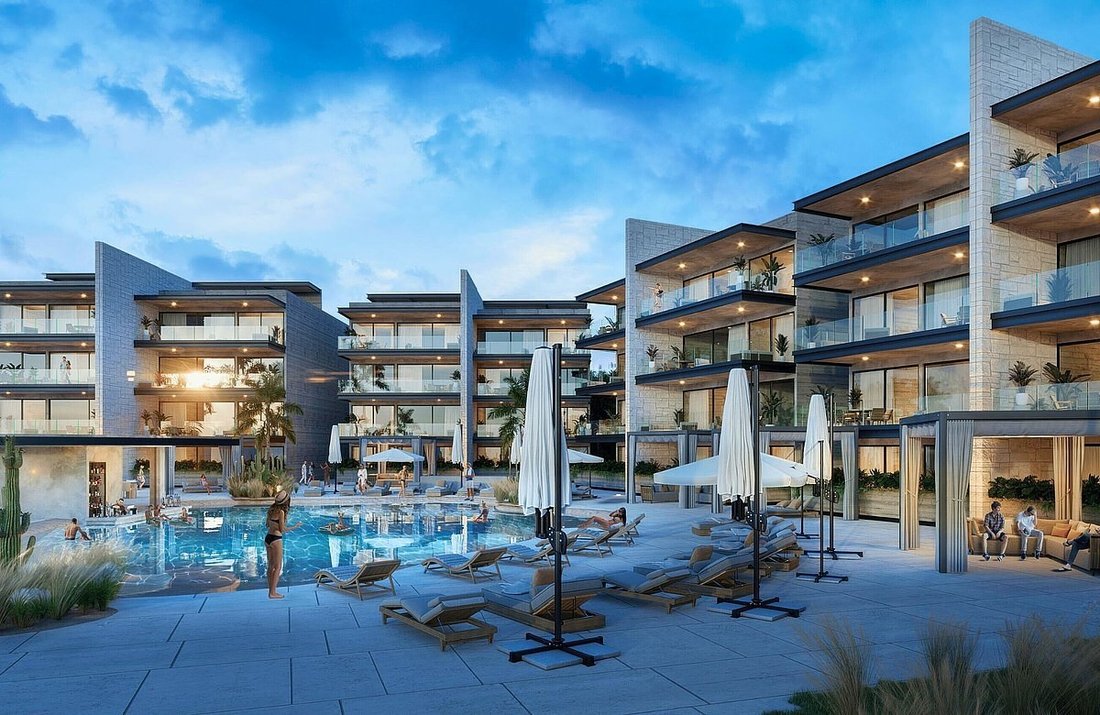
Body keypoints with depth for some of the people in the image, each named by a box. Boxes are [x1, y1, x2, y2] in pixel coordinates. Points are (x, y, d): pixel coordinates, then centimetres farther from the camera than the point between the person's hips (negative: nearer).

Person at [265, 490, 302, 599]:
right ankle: (273, 593, 4)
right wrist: (295, 527, -2)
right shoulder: (281, 512, -16)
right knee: (278, 567, 2)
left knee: (271, 566, 16)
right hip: (276, 540, -8)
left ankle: (270, 591, 23)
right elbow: (282, 529, -14)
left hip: (268, 538, 8)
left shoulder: (271, 509, 6)